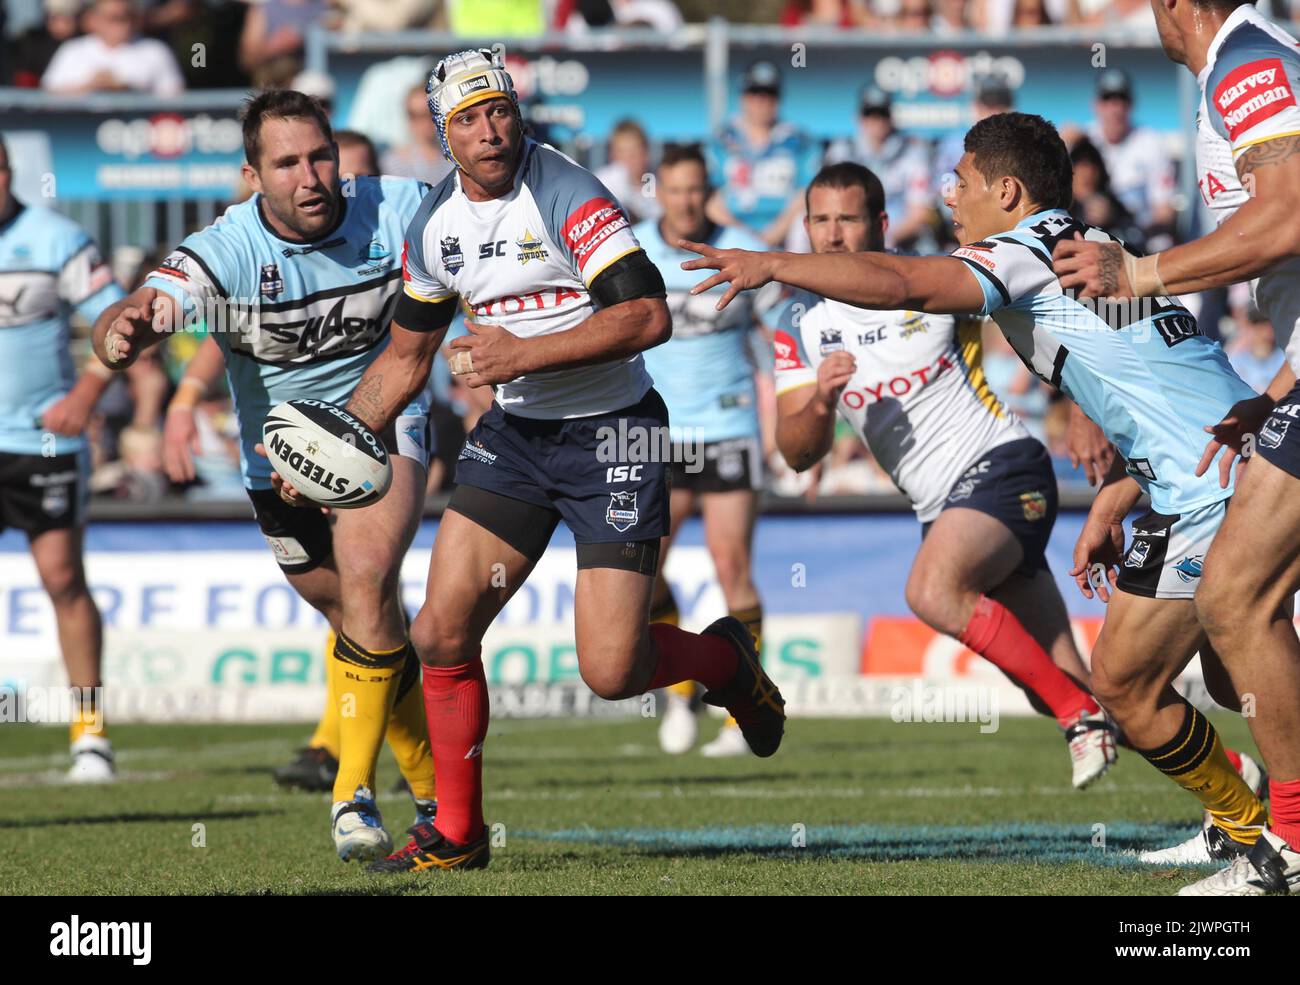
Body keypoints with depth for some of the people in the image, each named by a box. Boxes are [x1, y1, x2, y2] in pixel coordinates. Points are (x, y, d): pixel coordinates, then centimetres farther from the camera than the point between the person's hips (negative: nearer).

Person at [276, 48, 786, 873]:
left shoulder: (566, 195, -17)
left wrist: (526, 353, -27)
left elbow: (649, 316, -25)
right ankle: (457, 833, 11)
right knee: (442, 634, -5)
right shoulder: (435, 225, 4)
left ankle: (725, 660, 22)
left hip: (612, 432, -6)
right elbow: (407, 355, 17)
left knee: (610, 672, -12)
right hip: (514, 432, 6)